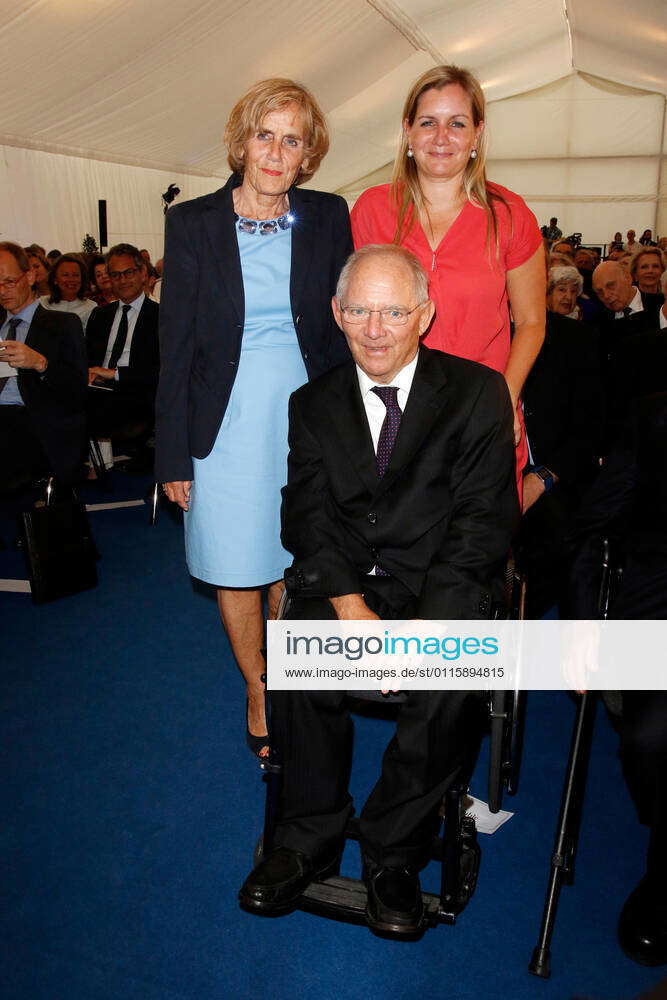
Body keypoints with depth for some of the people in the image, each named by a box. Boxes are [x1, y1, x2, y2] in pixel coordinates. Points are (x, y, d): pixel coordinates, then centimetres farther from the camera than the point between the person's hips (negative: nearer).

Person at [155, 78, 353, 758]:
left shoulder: (328, 218, 1)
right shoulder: (193, 223, -3)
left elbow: (344, 328, 5)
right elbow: (176, 346, -2)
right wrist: (174, 454, -4)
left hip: (306, 417, 1)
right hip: (227, 424, -1)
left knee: (296, 567, 11)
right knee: (237, 571, 10)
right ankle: (258, 693, 33)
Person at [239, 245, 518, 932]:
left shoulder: (478, 393, 1)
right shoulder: (314, 405, 10)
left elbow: (484, 522, -6)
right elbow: (308, 516, 1)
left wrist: (419, 624, -18)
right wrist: (351, 607, -16)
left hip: (442, 586, -2)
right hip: (346, 583, 2)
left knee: (450, 679, -30)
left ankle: (393, 852, -4)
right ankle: (310, 837, 0)